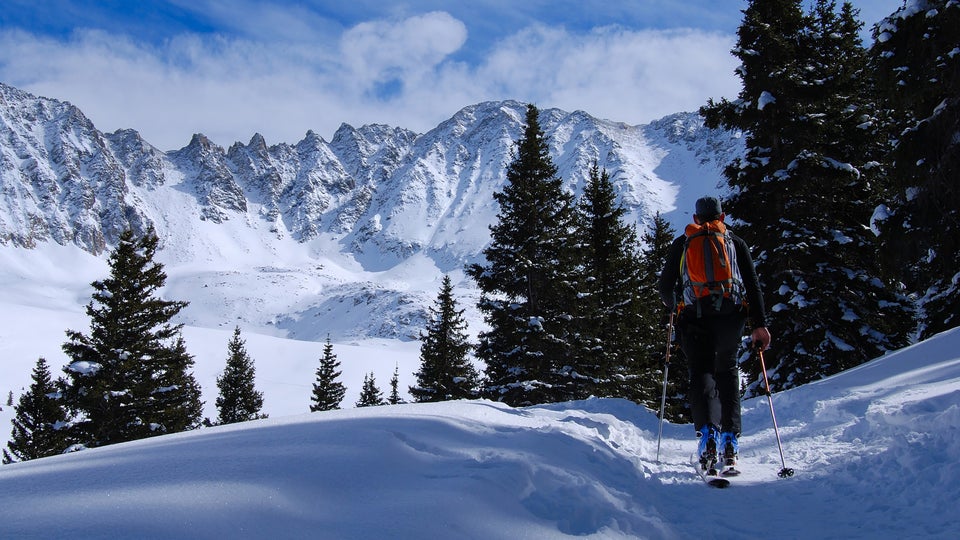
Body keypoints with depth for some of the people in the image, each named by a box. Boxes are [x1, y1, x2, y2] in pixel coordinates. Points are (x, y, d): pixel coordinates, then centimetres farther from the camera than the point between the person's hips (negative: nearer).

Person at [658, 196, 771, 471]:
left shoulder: (681, 243, 18)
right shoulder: (736, 242, 18)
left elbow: (665, 288, 15)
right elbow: (753, 284, 6)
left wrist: (674, 306, 37)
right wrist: (760, 324, 2)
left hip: (694, 317, -1)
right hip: (731, 314, 1)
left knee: (702, 371, -2)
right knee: (727, 370, 16)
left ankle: (708, 431, -29)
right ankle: (730, 438, 7)